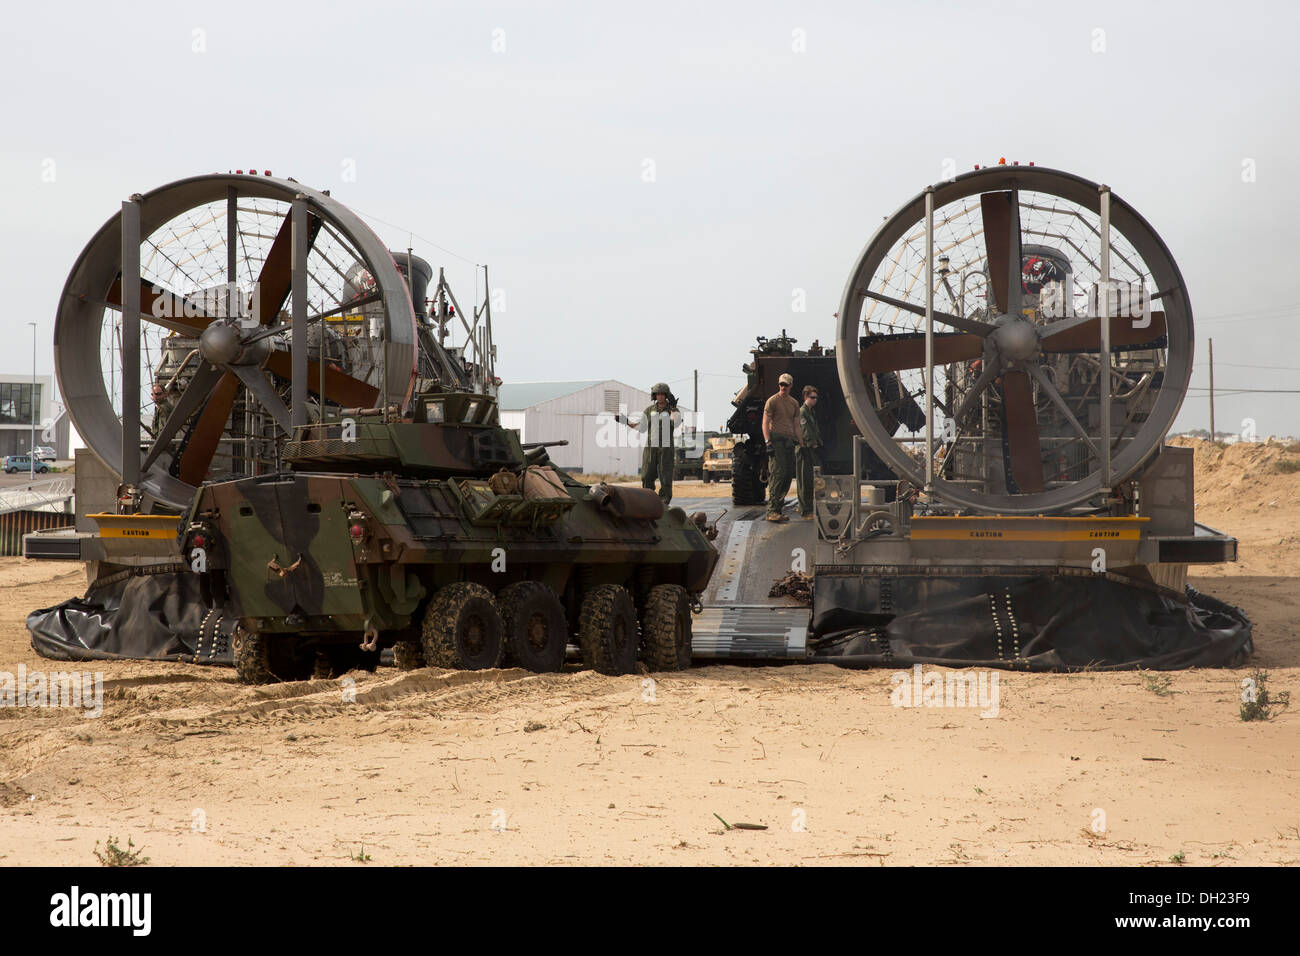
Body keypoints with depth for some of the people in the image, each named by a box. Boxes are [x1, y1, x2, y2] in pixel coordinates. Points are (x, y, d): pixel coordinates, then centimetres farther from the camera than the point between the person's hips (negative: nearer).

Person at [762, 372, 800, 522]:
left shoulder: (794, 404, 18)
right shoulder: (772, 401, -1)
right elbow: (765, 423, -6)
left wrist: (798, 442, 13)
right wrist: (768, 442, -16)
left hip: (789, 441, 7)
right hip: (776, 440, -7)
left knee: (788, 474, 3)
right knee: (778, 473, -16)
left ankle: (778, 509, 9)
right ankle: (771, 511, -20)